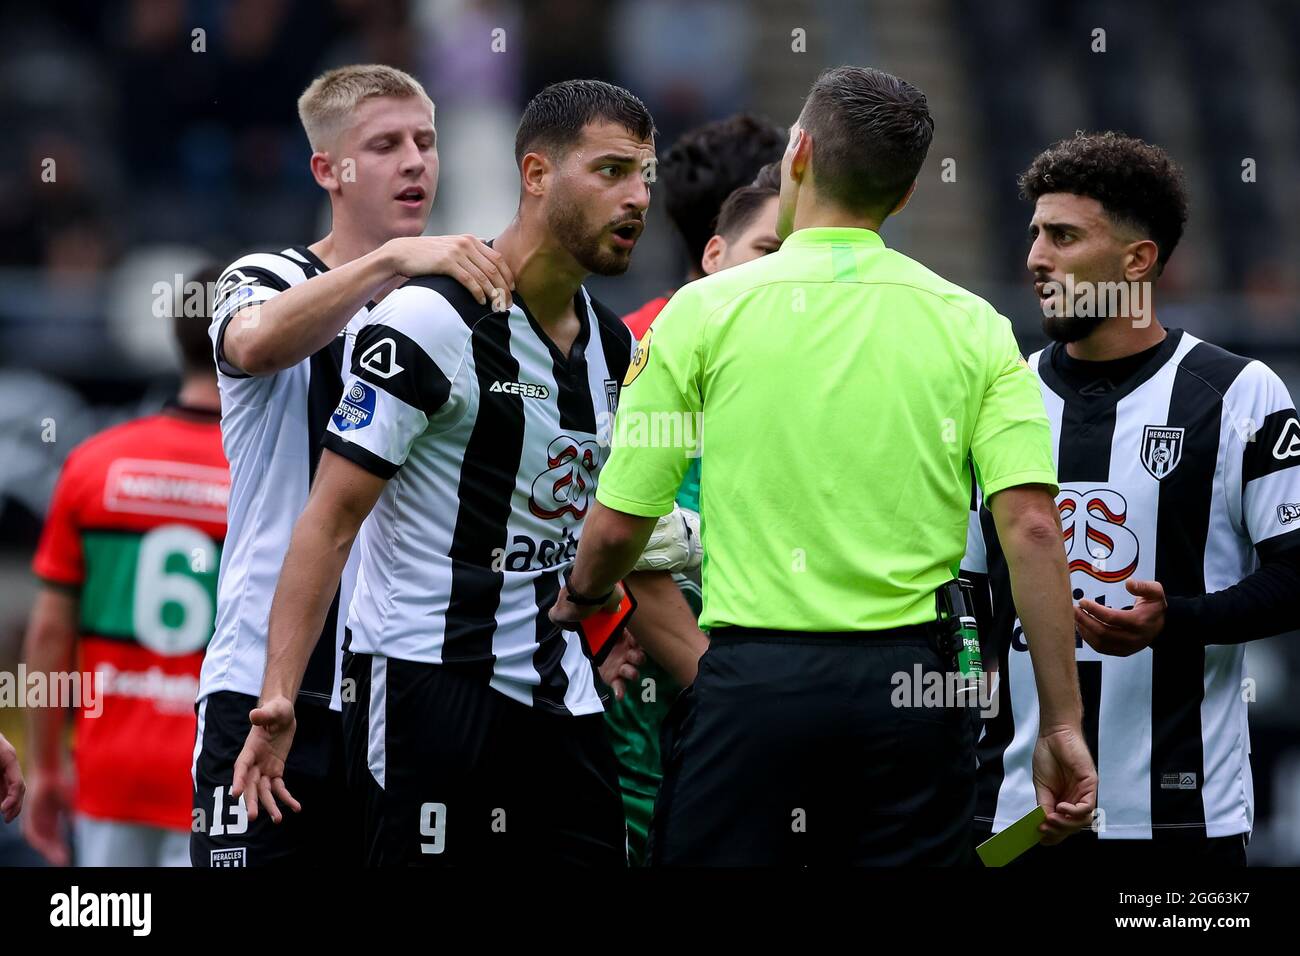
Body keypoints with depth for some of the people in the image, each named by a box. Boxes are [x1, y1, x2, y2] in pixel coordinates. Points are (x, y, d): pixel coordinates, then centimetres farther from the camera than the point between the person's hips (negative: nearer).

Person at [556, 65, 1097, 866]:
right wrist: (1062, 726, -1)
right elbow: (1032, 529, -5)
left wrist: (580, 599, 25)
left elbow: (618, 526, 3)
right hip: (913, 679, 2)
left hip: (755, 680, -2)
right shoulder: (973, 326, 4)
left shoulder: (706, 311, -1)